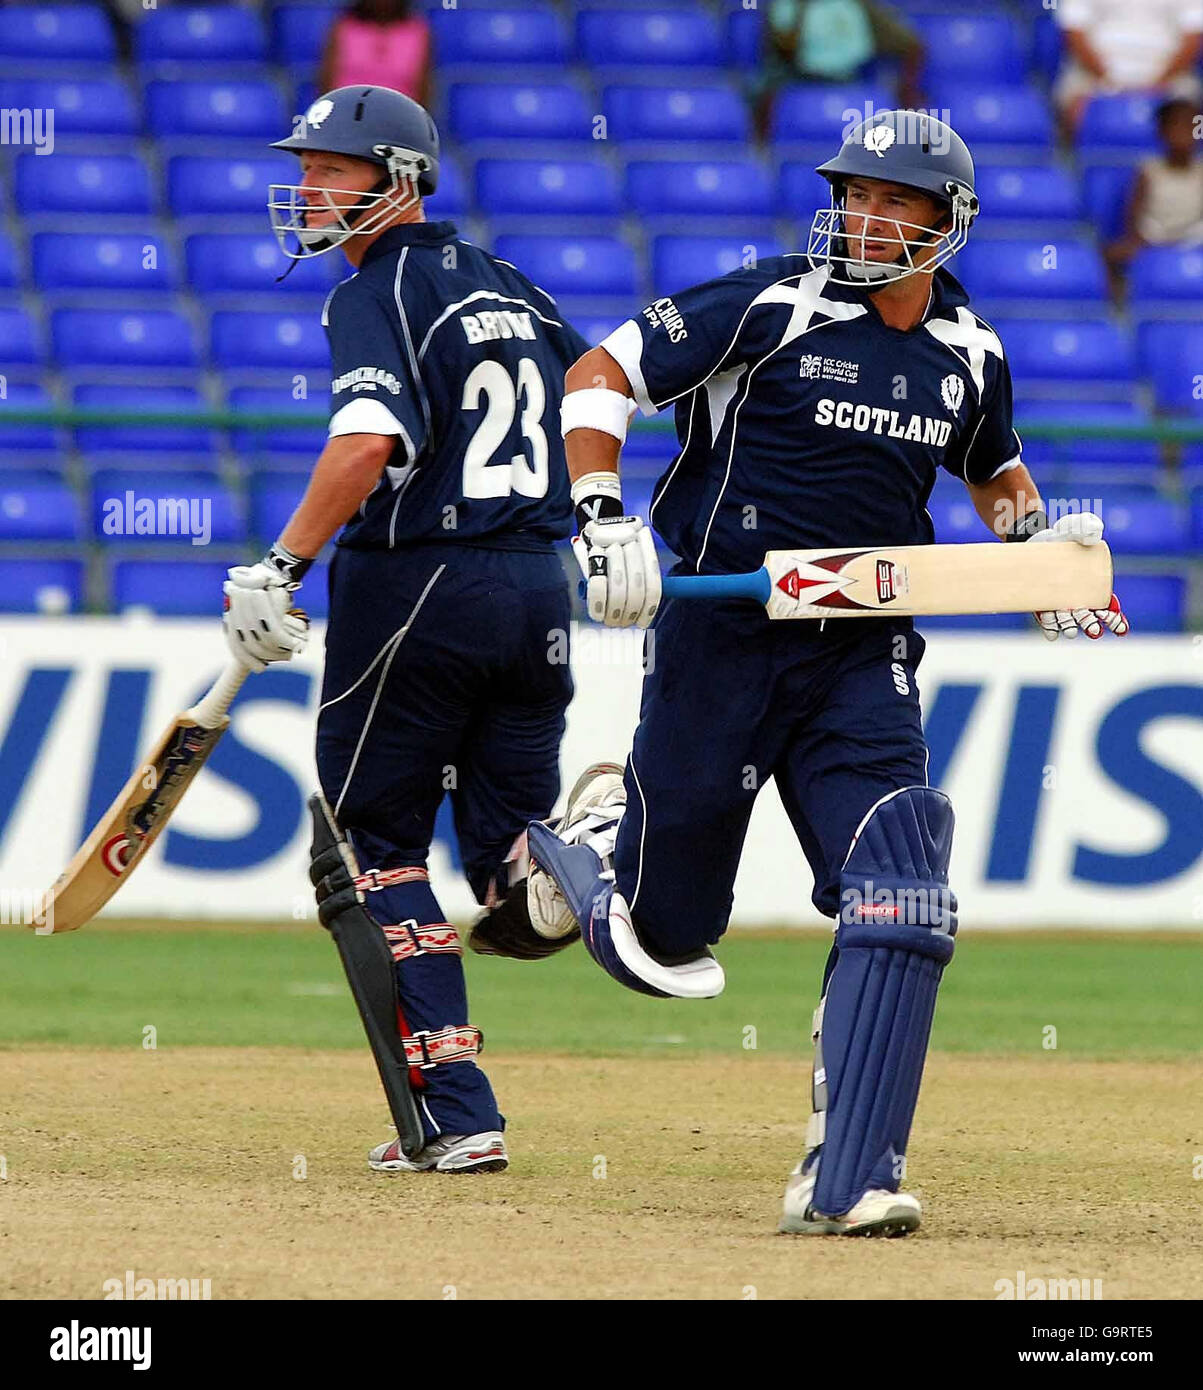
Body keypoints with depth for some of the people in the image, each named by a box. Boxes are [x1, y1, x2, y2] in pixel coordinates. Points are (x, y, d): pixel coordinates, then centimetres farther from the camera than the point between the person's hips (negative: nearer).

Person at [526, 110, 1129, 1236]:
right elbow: (596, 378, -7)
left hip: (865, 656, 3)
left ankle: (845, 1182, -17)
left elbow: (995, 472, 28)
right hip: (723, 634, -3)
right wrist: (604, 524, -21)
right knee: (667, 945, 5)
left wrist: (1038, 548, 7)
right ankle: (587, 837, 42)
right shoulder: (774, 307, -9)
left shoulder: (969, 353, 7)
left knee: (899, 895, -19)